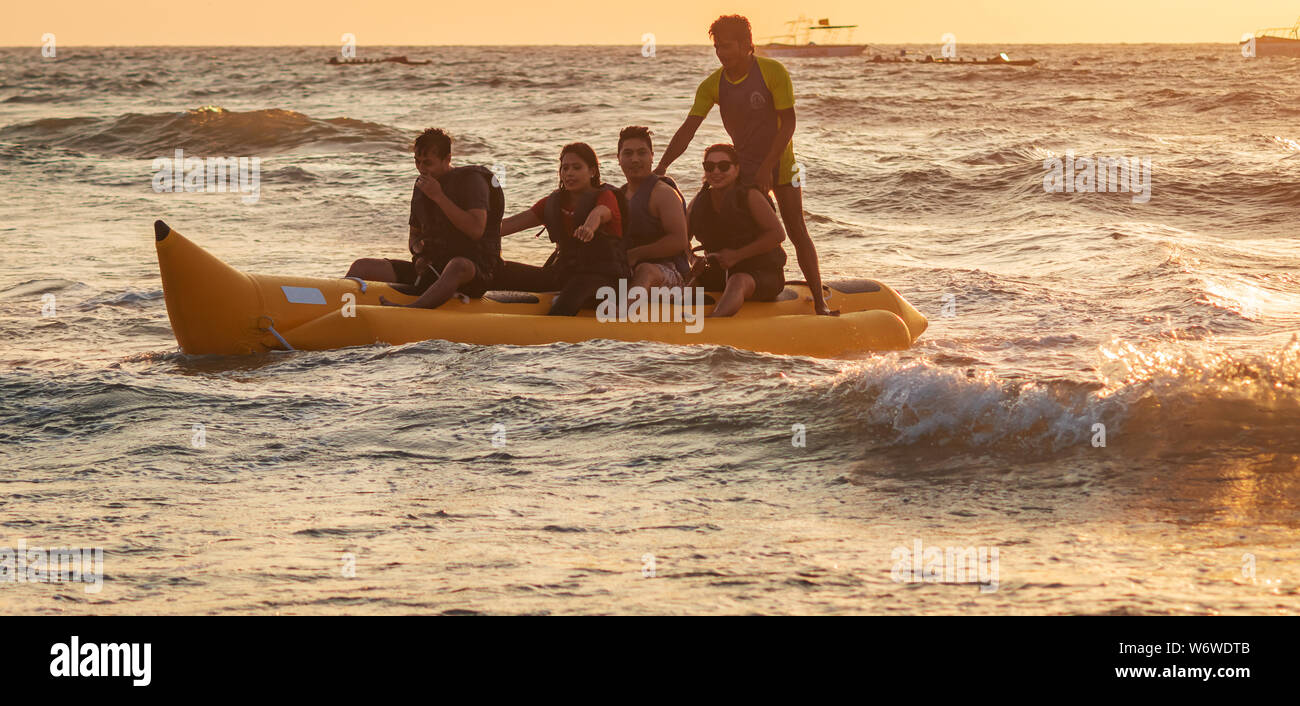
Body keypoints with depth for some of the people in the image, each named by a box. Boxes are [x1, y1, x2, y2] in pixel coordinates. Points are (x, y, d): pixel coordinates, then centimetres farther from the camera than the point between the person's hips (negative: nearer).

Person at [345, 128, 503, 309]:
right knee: (361, 267, -6)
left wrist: (439, 197, -19)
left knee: (458, 266, -45)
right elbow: (414, 235, 25)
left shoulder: (472, 180, -5)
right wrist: (417, 248, 0)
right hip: (430, 269, 7)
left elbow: (476, 230, -20)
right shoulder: (421, 184, 16)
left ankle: (411, 310, -68)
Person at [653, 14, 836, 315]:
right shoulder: (712, 85, -4)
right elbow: (689, 128, -9)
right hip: (744, 168, 4)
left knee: (797, 231, -7)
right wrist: (662, 166, -20)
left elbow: (788, 123, -15)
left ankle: (820, 303, -5)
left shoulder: (774, 73, -16)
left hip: (780, 163, -4)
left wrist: (767, 167, -21)